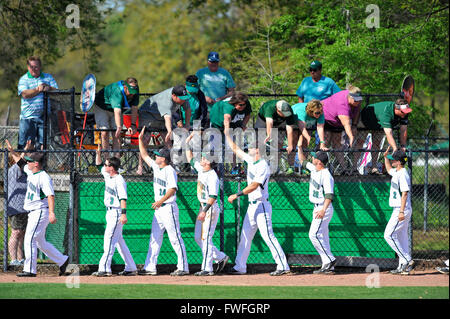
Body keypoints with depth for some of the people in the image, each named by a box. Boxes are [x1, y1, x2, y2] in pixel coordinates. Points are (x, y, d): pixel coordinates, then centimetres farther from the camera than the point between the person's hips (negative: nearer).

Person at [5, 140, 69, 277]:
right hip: (33, 213, 10)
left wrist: (52, 213, -38)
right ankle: (62, 260, 22)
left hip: (40, 212, -10)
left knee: (29, 240, -12)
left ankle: (30, 270, -11)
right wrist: (12, 151, 28)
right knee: (40, 242, 14)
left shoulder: (44, 177, -18)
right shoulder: (30, 172, 10)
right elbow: (20, 162, 30)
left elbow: (50, 195, -28)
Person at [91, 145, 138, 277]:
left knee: (109, 239, -14)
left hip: (116, 213, -10)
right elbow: (99, 165, 25)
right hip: (110, 212, 10)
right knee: (118, 241, 11)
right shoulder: (107, 176, 10)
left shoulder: (119, 180, -17)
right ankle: (131, 268, 15)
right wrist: (98, 153, 11)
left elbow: (123, 198, -25)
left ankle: (104, 268, -18)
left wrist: (123, 214, -33)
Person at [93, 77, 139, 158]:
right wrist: (119, 127, -59)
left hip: (115, 109, 5)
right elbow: (117, 111, -50)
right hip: (102, 108, -5)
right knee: (105, 132, -17)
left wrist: (133, 125, -28)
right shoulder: (117, 91, -39)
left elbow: (134, 108, -20)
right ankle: (106, 159, -14)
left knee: (117, 134, -6)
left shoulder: (135, 90, -21)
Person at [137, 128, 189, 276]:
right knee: (154, 239, 7)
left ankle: (183, 267, -7)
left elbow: (172, 190, -21)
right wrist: (140, 139, 19)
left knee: (175, 238, -8)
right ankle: (150, 268, 7)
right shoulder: (156, 167, 13)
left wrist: (160, 201, -26)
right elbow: (144, 155, 24)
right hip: (158, 209, 9)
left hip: (168, 207, -9)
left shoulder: (170, 171, -13)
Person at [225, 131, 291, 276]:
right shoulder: (250, 161, 12)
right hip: (252, 207, 9)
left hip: (261, 206, -9)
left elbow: (254, 186, -24)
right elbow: (235, 149, 24)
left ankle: (283, 266, -15)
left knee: (268, 237, -14)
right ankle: (240, 267, 10)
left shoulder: (263, 166, -15)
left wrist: (237, 195, -28)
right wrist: (226, 134, 24)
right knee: (245, 237, 8)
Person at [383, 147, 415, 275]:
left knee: (389, 235, -11)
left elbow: (405, 193, -23)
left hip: (402, 210, -10)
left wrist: (401, 211, -27)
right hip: (399, 210, 10)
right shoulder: (396, 172, 13)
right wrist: (385, 156, 26)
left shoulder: (403, 174, -17)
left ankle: (407, 260, -10)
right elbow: (389, 169, 38)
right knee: (401, 237, 10)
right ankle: (403, 266, 11)